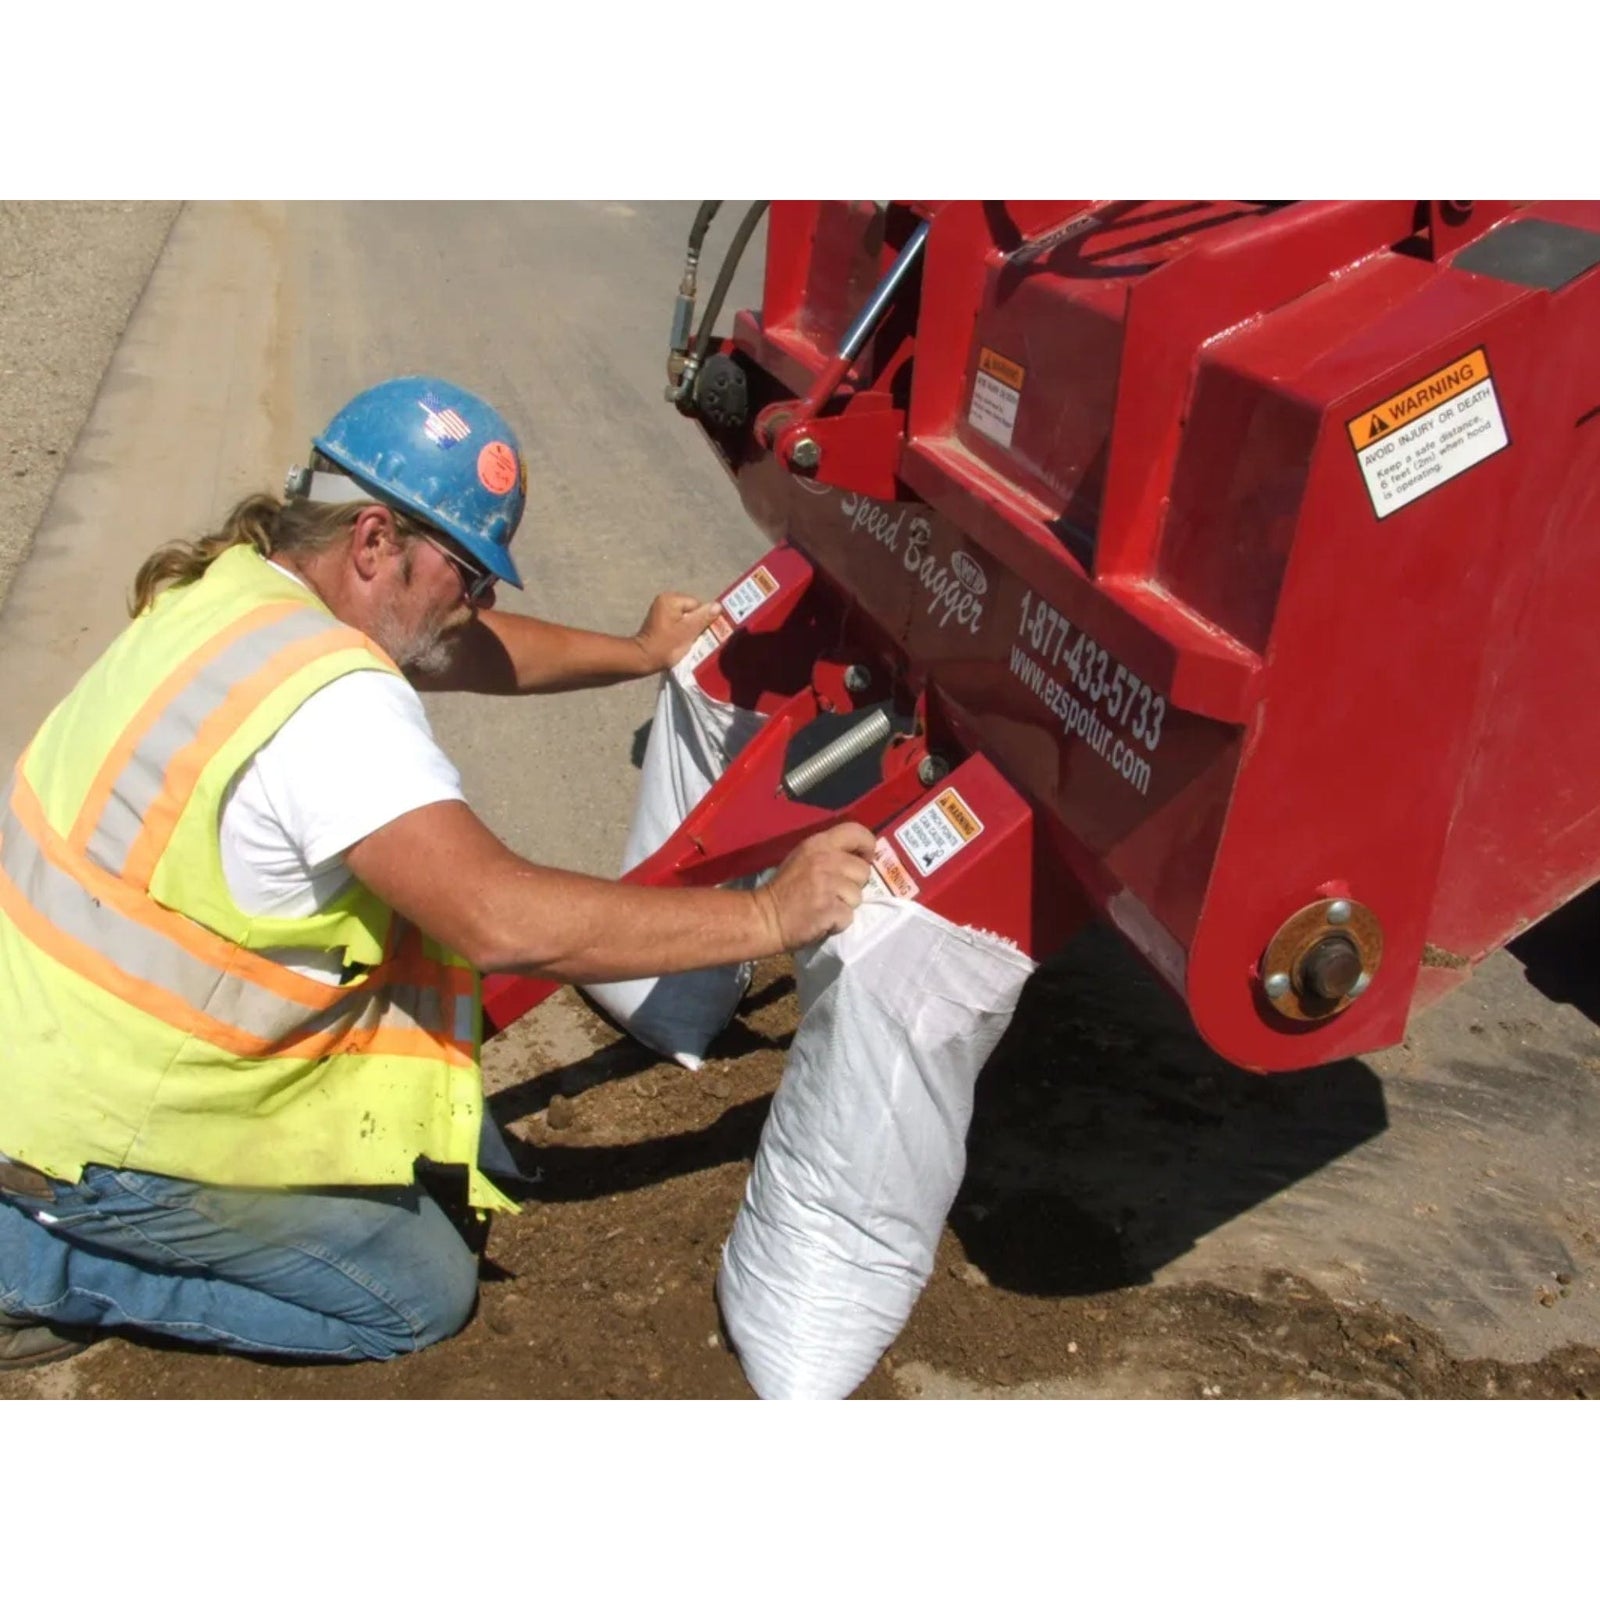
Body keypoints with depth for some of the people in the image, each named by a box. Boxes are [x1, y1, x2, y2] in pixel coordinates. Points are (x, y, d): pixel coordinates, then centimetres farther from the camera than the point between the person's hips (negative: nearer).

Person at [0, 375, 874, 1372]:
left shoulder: (238, 583, -1)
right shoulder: (330, 700, -30)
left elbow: (457, 650, 15)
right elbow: (502, 920, -37)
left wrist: (639, 654, 14)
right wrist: (769, 914, -30)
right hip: (95, 1131, -9)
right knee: (423, 1296, 5)